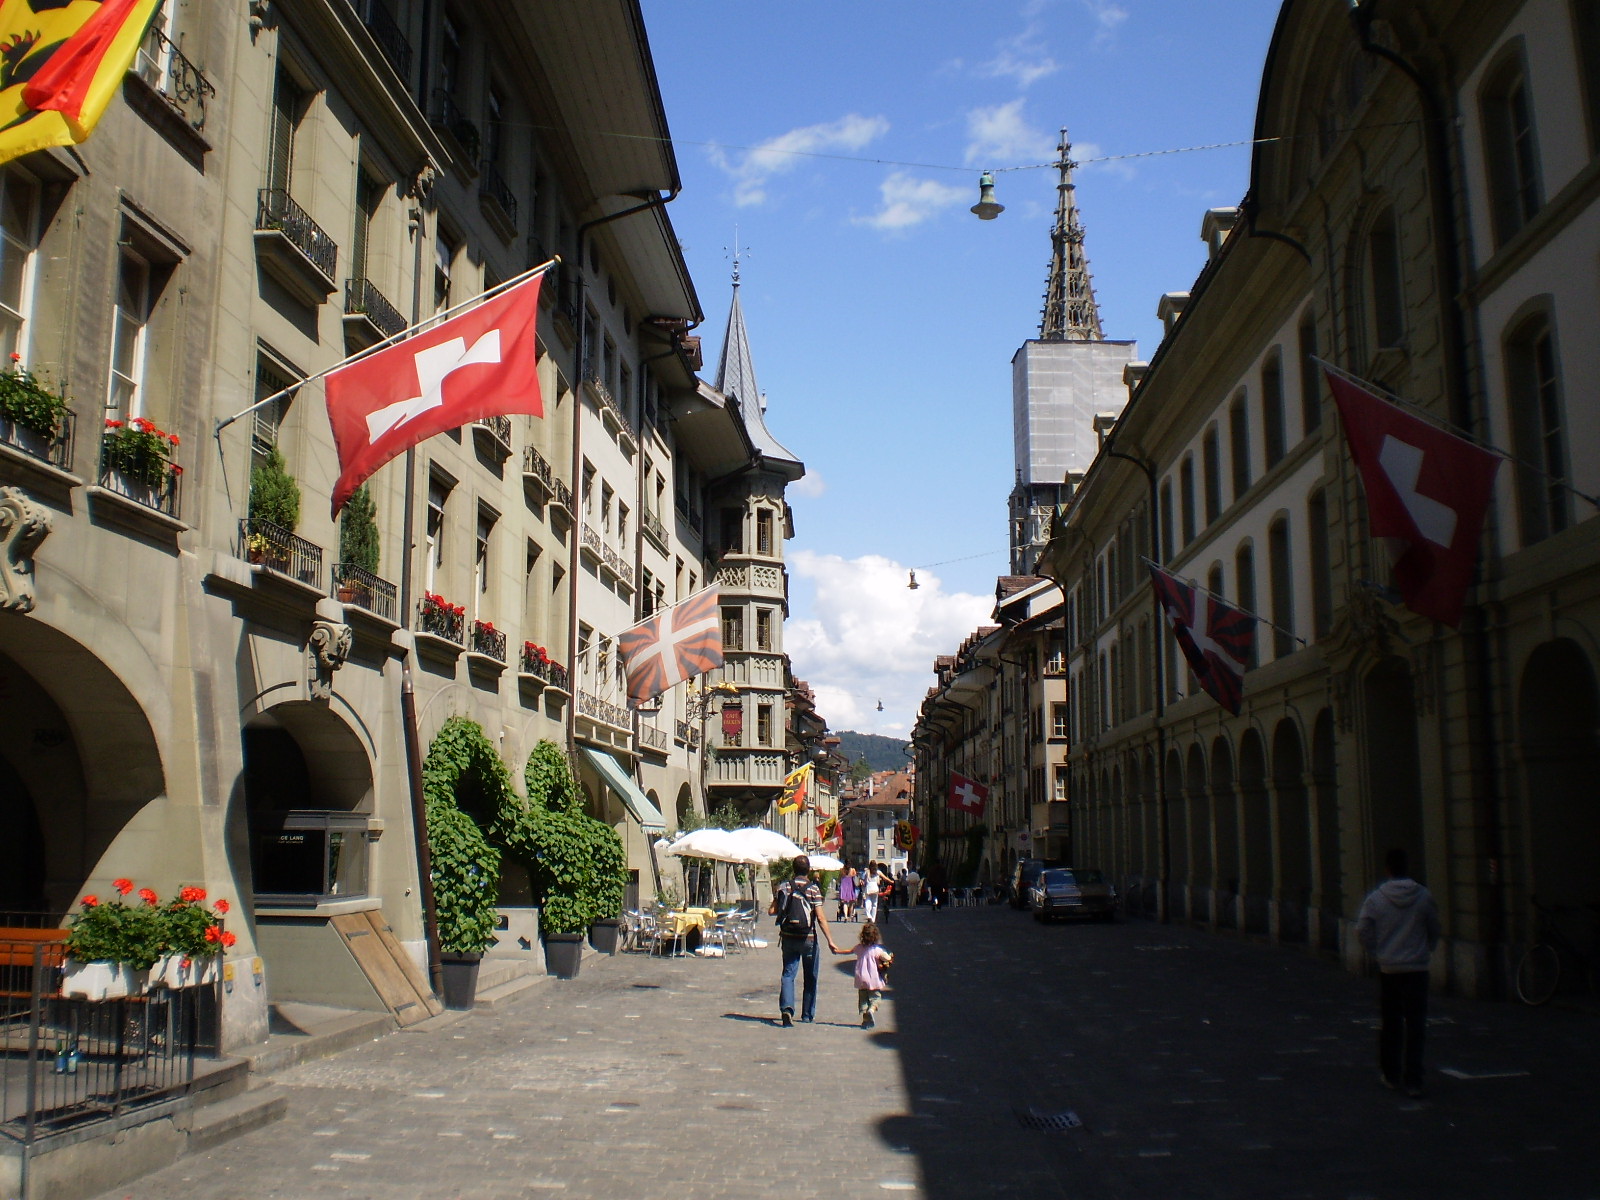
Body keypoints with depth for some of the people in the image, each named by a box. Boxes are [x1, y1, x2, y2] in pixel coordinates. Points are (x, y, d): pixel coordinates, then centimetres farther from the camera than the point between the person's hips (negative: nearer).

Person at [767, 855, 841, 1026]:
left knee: (788, 973, 3)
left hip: (788, 937, 2)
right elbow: (821, 918, -14)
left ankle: (786, 1008, -19)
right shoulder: (813, 889, -9)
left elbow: (771, 911, -1)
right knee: (810, 977, 14)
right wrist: (830, 941, -12)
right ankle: (808, 1014, 21)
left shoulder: (784, 887, -1)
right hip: (808, 938, -2)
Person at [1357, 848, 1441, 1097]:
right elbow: (1434, 929, 4)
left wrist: (1378, 951, 7)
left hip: (1388, 968, 1)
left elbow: (1362, 930, -8)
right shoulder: (1424, 896, -5)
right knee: (1415, 1025, 1)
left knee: (1390, 1023, 13)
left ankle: (1390, 1074, 22)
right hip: (1417, 968, -1)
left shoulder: (1376, 898, -6)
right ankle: (1412, 1081, -2)